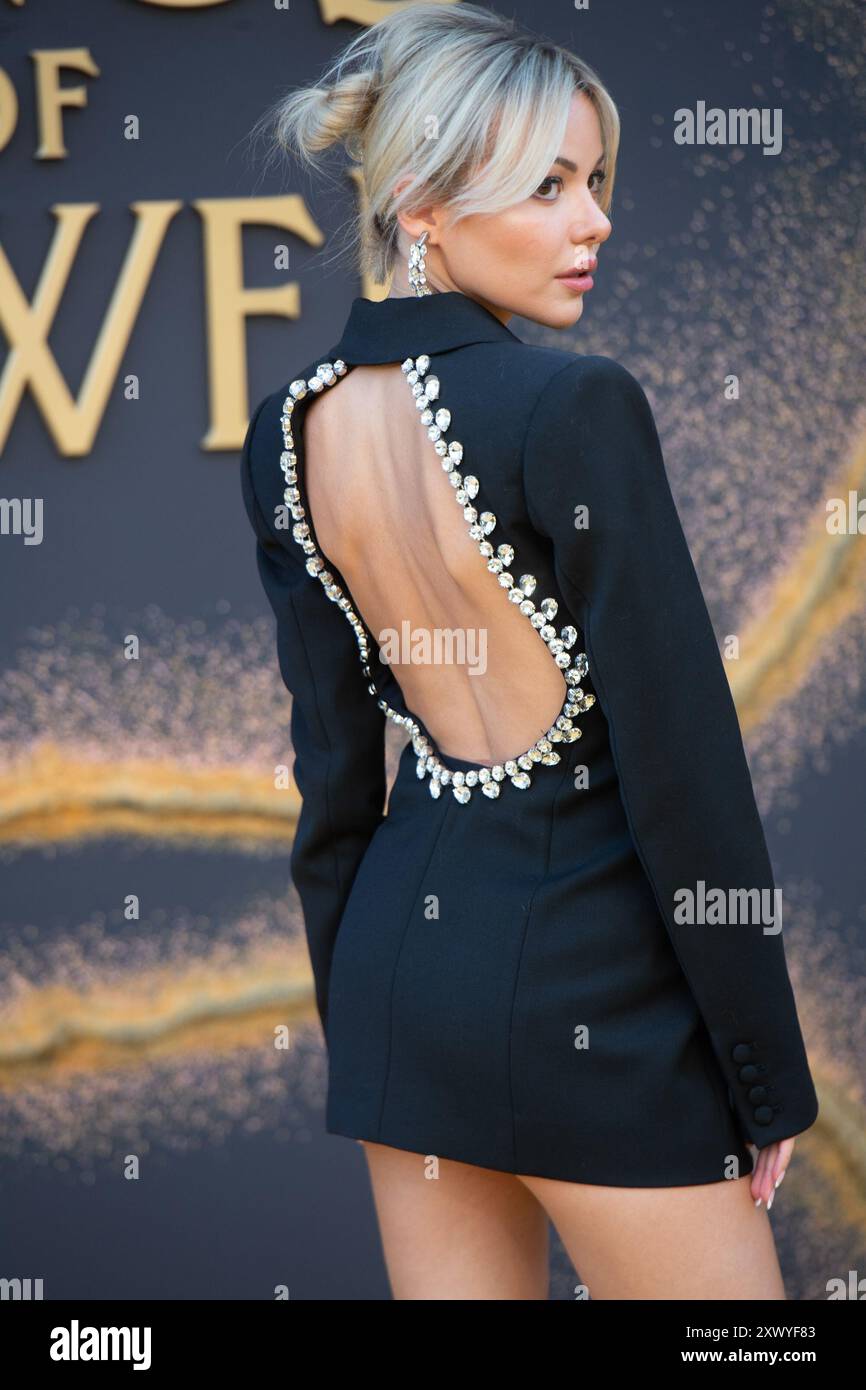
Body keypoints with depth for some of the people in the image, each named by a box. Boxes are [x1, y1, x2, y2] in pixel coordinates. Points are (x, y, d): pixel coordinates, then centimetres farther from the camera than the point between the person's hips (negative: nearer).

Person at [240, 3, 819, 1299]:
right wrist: (768, 1076, -7)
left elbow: (331, 761, 9)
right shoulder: (574, 407, -19)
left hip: (401, 947, 7)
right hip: (580, 969, -7)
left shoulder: (293, 428, 2)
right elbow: (683, 759, -16)